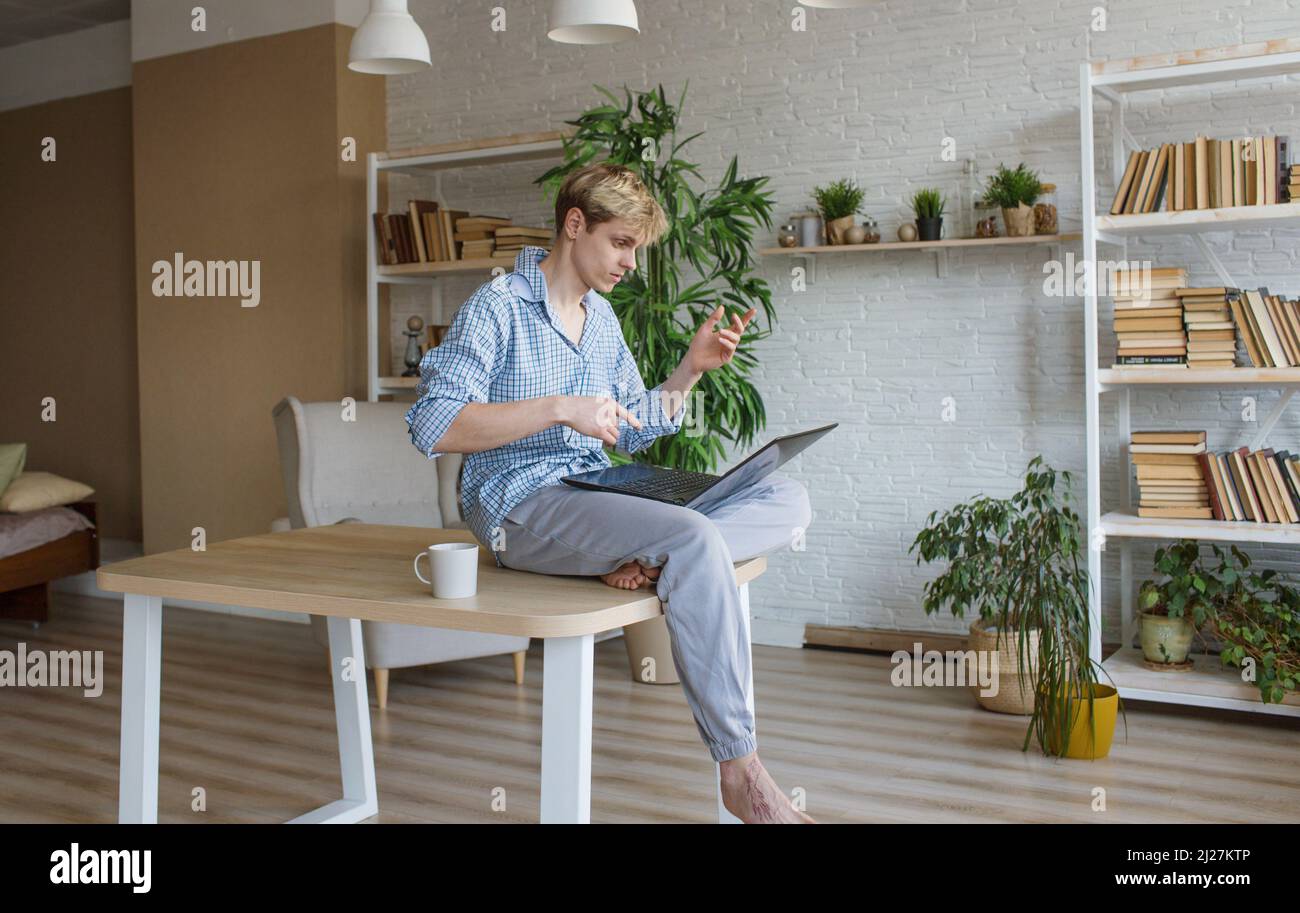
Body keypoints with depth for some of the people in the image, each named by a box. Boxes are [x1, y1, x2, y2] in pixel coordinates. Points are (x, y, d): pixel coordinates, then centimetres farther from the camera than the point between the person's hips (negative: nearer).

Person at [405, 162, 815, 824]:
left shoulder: (602, 318, 18)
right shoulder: (498, 307, -6)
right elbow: (432, 426, -17)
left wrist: (691, 368, 9)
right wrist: (559, 408, -23)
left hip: (599, 493, 8)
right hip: (522, 507, -8)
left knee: (787, 501, -7)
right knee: (695, 538, -34)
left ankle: (648, 558, -31)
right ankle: (742, 776, -26)